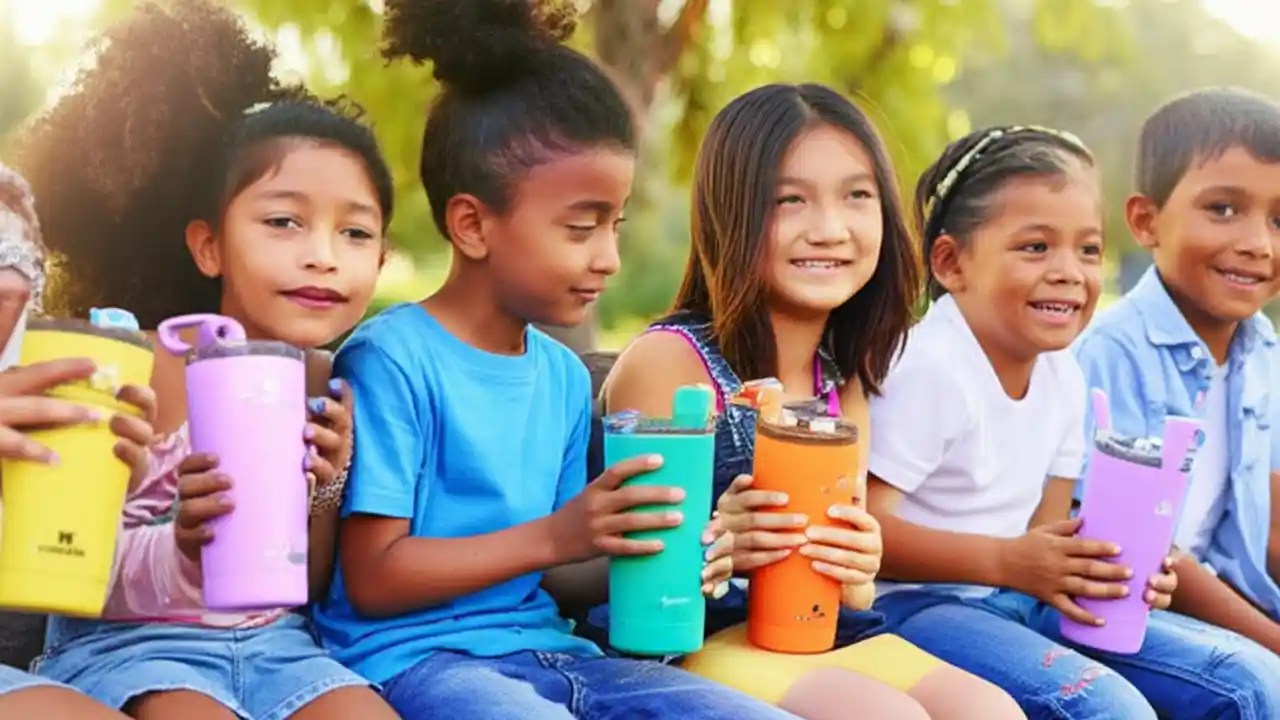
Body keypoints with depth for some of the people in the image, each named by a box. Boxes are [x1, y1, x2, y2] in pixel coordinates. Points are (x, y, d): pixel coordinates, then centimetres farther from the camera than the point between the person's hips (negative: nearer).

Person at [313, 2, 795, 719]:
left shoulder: (565, 375, 10)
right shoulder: (392, 359, -11)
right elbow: (371, 579, -13)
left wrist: (642, 565, -4)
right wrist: (550, 537, -17)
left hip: (545, 650, 7)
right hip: (416, 655, -7)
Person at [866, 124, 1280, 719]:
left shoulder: (1062, 375, 7)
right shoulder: (926, 371, -19)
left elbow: (1046, 527, 12)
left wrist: (1103, 566, -10)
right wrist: (1008, 562, -25)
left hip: (1024, 601, 8)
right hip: (919, 604, -8)